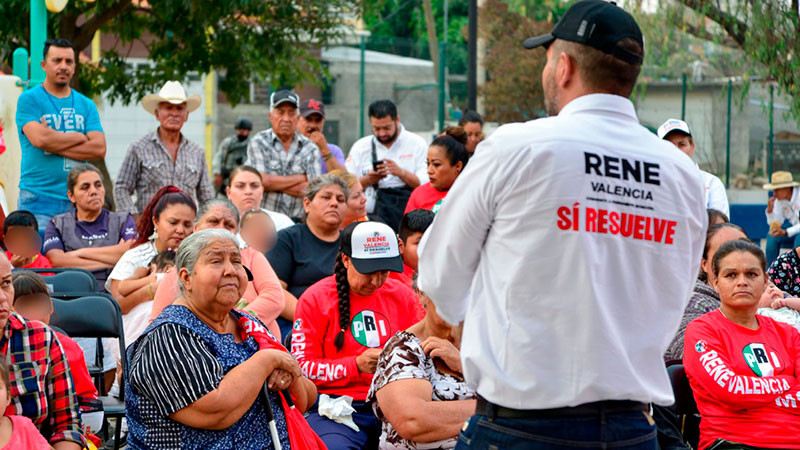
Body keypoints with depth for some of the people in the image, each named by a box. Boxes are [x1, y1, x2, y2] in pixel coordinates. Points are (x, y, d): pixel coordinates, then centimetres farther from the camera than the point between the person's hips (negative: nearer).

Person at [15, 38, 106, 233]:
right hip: (38, 200, -4)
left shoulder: (86, 105, 15)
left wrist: (54, 143, -6)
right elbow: (40, 138, -14)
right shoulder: (29, 99, 2)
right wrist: (80, 137, -1)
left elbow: (99, 149, 2)